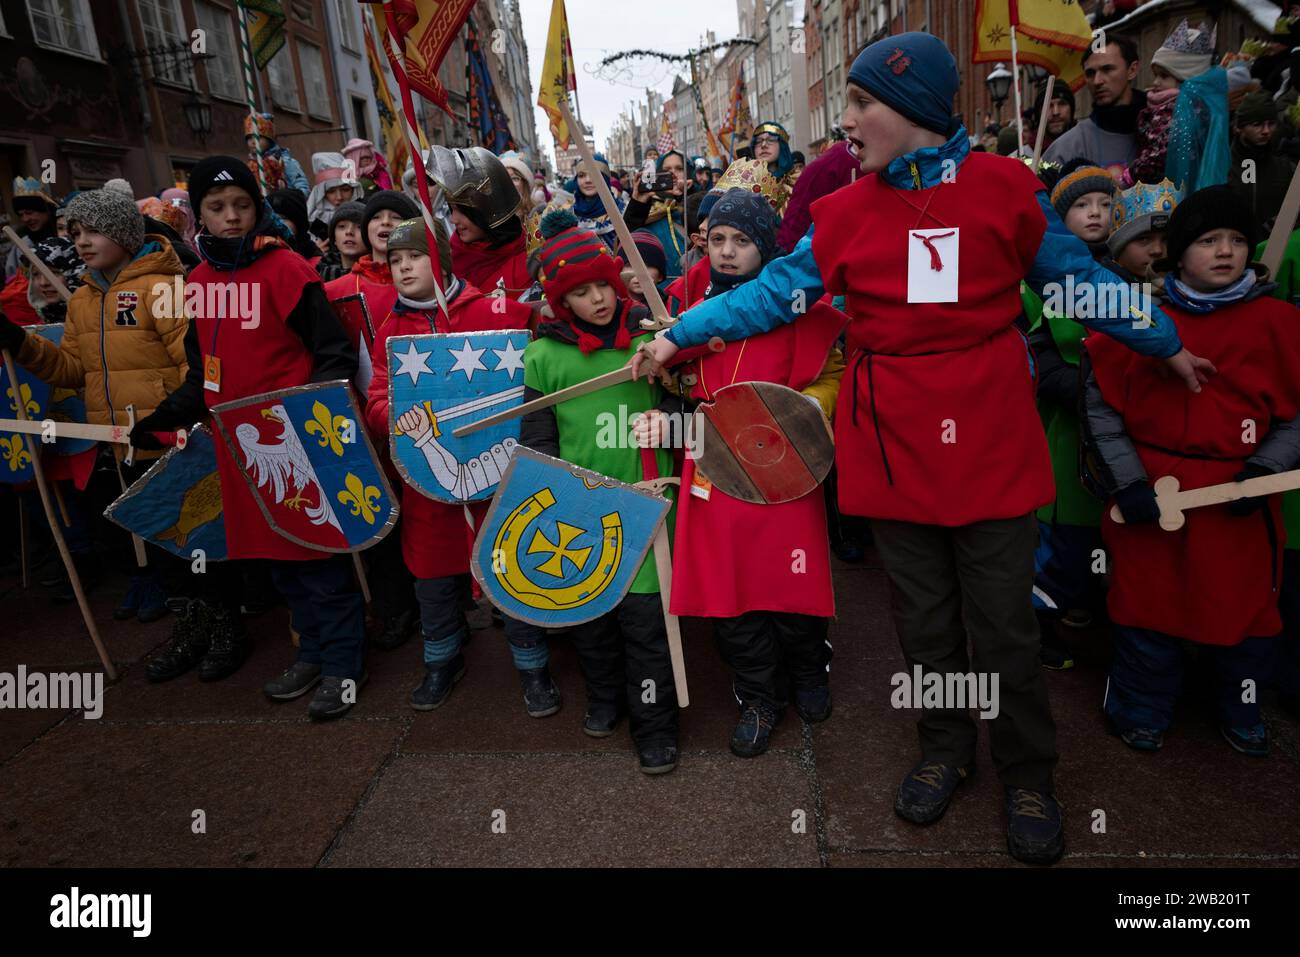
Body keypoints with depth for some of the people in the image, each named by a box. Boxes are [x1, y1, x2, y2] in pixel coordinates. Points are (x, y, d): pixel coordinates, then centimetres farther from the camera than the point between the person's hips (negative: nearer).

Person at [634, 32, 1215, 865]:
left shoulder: (1006, 188, 1)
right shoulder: (845, 213, 4)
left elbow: (1078, 277, 10)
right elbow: (772, 293, 5)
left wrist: (1166, 342, 16)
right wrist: (680, 335, 2)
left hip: (989, 437, -1)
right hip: (895, 443, 2)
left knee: (1003, 618, 5)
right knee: (925, 615, 14)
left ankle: (1029, 775, 29)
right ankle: (947, 749, 36)